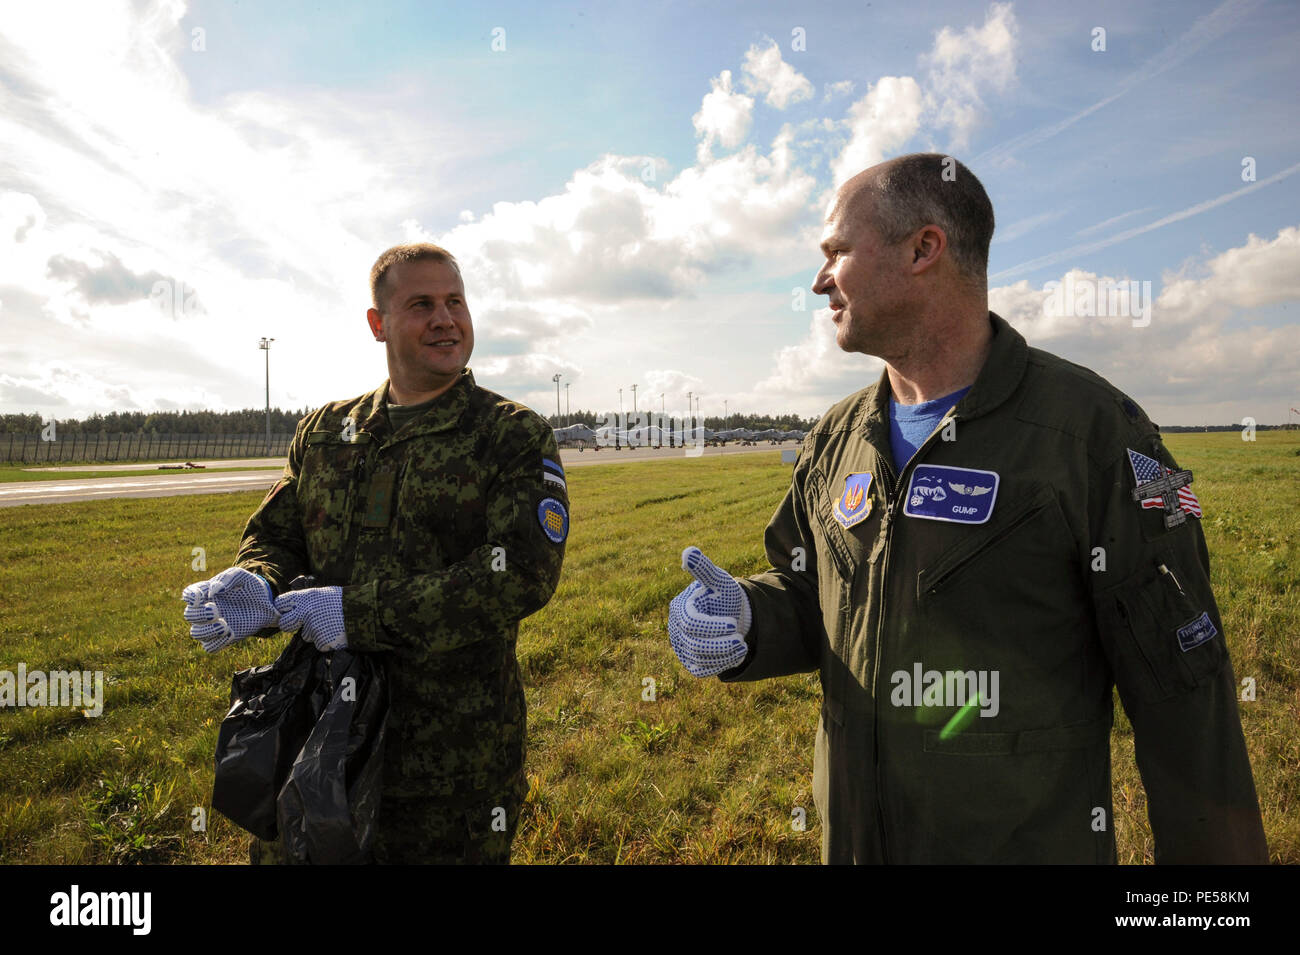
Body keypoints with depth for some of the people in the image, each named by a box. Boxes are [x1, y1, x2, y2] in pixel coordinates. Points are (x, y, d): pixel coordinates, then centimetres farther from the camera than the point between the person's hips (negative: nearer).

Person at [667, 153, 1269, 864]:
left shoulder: (1092, 433, -16)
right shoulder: (835, 440, 2)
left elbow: (1182, 688, -13)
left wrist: (1215, 853, -9)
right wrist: (740, 622, -12)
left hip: (1033, 844, -5)